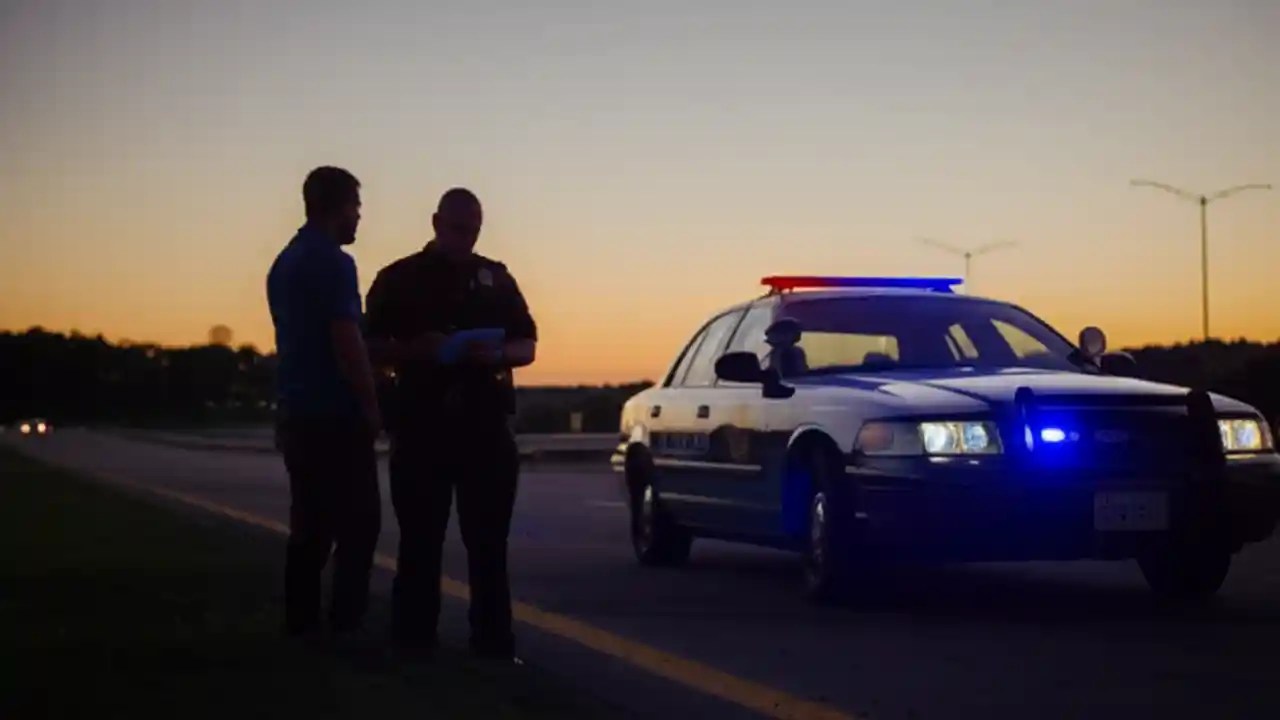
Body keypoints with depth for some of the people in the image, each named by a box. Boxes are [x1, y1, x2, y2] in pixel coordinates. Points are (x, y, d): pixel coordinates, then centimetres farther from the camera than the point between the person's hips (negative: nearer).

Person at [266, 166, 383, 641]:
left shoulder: (285, 262, 15)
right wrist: (371, 406, -11)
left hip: (296, 411, 9)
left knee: (309, 522, 10)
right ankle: (345, 624, -9)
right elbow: (347, 342, -19)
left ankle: (301, 622, 11)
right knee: (357, 521, -6)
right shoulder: (333, 262, -14)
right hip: (335, 414, -9)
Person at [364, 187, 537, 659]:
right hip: (421, 425, -2)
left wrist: (498, 355, -10)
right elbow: (373, 348, 2)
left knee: (489, 540, 3)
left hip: (486, 424, 2)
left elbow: (527, 345, 11)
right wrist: (417, 349, -17)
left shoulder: (496, 278, 12)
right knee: (420, 539, 1)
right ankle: (413, 640, 6)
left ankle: (494, 640, 6)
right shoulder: (399, 279, 5)